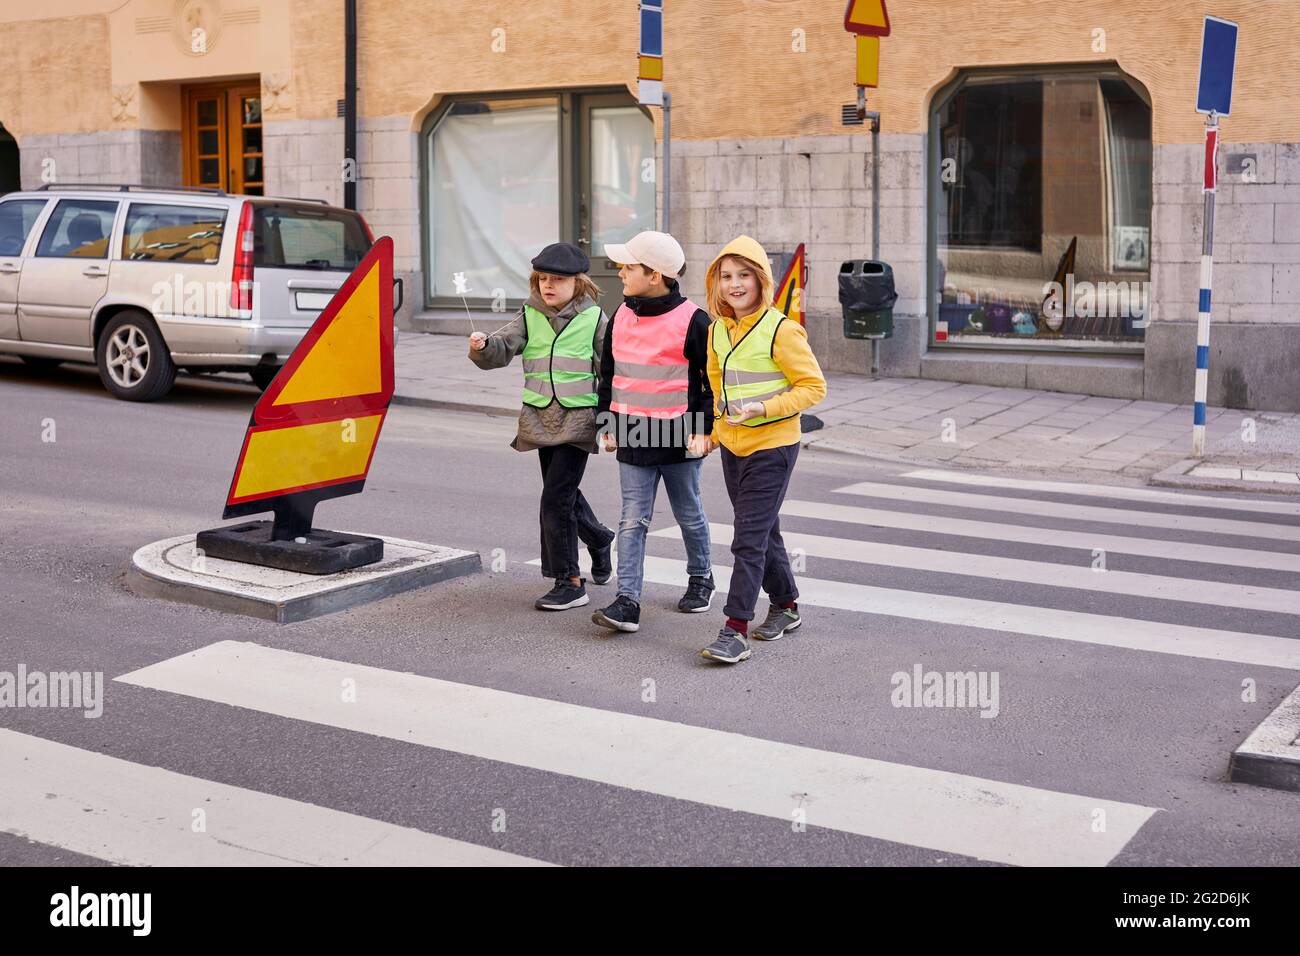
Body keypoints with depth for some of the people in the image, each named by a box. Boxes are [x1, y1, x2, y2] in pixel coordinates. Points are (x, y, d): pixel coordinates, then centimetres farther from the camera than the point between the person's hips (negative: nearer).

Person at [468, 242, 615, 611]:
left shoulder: (594, 318, -2)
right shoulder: (529, 316, 7)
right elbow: (503, 349, 0)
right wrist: (483, 346, -22)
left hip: (578, 418, -5)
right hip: (540, 418, 5)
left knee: (556, 497, -12)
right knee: (564, 492, 19)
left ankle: (569, 582, -4)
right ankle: (599, 539, 47)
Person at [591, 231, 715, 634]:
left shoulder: (692, 320, -10)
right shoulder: (620, 318, 6)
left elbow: (714, 379, -5)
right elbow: (607, 373, 16)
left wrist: (704, 429, -8)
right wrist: (607, 423, 15)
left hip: (679, 438, -4)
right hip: (633, 436, 4)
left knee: (689, 514, 13)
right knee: (633, 520, -2)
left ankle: (700, 578, 35)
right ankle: (627, 602, -6)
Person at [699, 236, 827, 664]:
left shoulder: (780, 329, -15)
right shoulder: (717, 331, 6)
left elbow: (813, 386, -13)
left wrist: (764, 409, -23)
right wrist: (714, 430, 16)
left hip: (772, 445, -7)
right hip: (732, 446, 7)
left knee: (749, 538, -9)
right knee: (763, 532, 17)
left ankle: (735, 630, -7)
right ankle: (786, 605, 34)